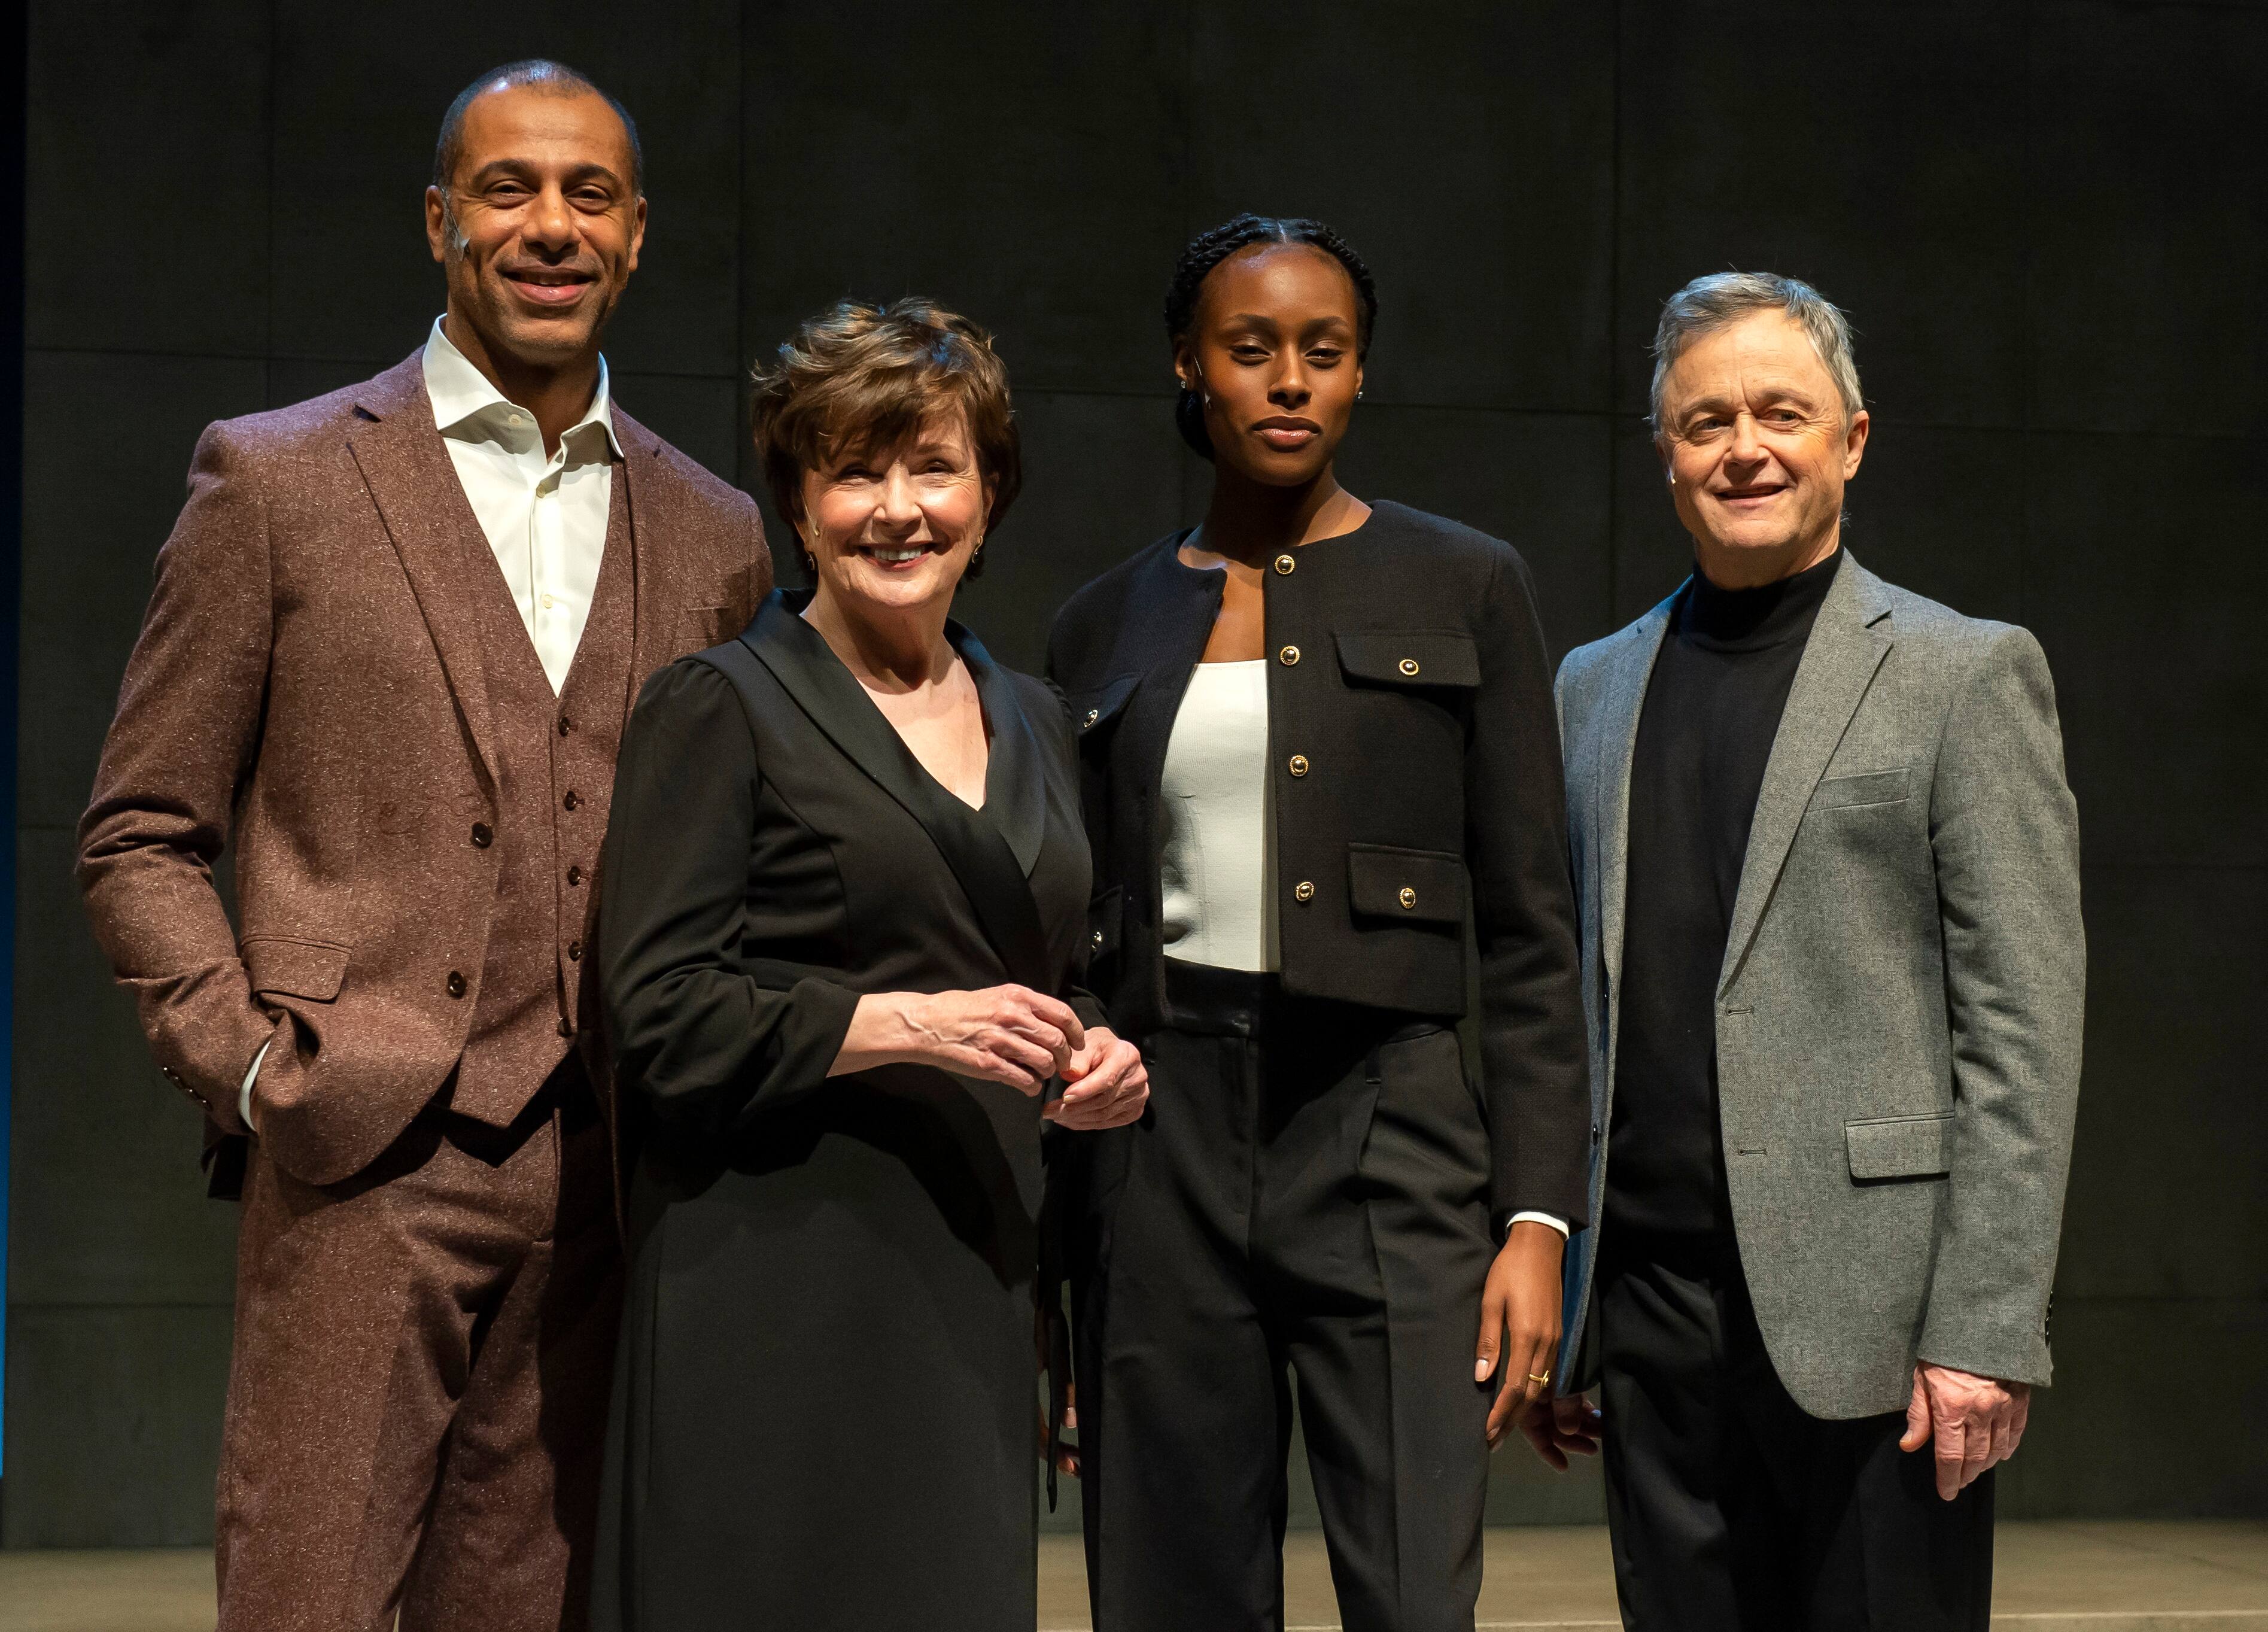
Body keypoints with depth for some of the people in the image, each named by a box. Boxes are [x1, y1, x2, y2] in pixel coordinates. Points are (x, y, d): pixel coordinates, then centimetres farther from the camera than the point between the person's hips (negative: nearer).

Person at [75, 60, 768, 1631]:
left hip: (605, 1181, 3)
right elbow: (141, 837, 4)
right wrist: (252, 1070, -7)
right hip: (365, 1163, -3)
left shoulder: (715, 537, 13)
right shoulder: (277, 480, 4)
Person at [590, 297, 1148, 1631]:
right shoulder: (721, 708, -2)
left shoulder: (1035, 724, 17)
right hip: (777, 1283, -5)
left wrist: (1092, 1065, 5)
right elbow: (661, 1017, -9)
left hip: (975, 1277, 6)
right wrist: (905, 1024, -18)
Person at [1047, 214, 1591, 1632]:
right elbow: (1069, 946, 13)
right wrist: (1035, 1249, 10)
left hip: (1387, 1138, -2)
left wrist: (1537, 1217, -6)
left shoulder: (1463, 589, 5)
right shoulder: (1109, 626, 12)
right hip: (1158, 1154, 2)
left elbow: (1532, 935, 2)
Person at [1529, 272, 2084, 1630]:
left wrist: (1986, 1330, -13)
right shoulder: (1595, 687, 15)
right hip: (1652, 1308, 4)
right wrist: (1538, 1305, 11)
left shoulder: (1967, 674, 1)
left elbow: (2023, 1027, -5)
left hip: (1866, 1314, -4)